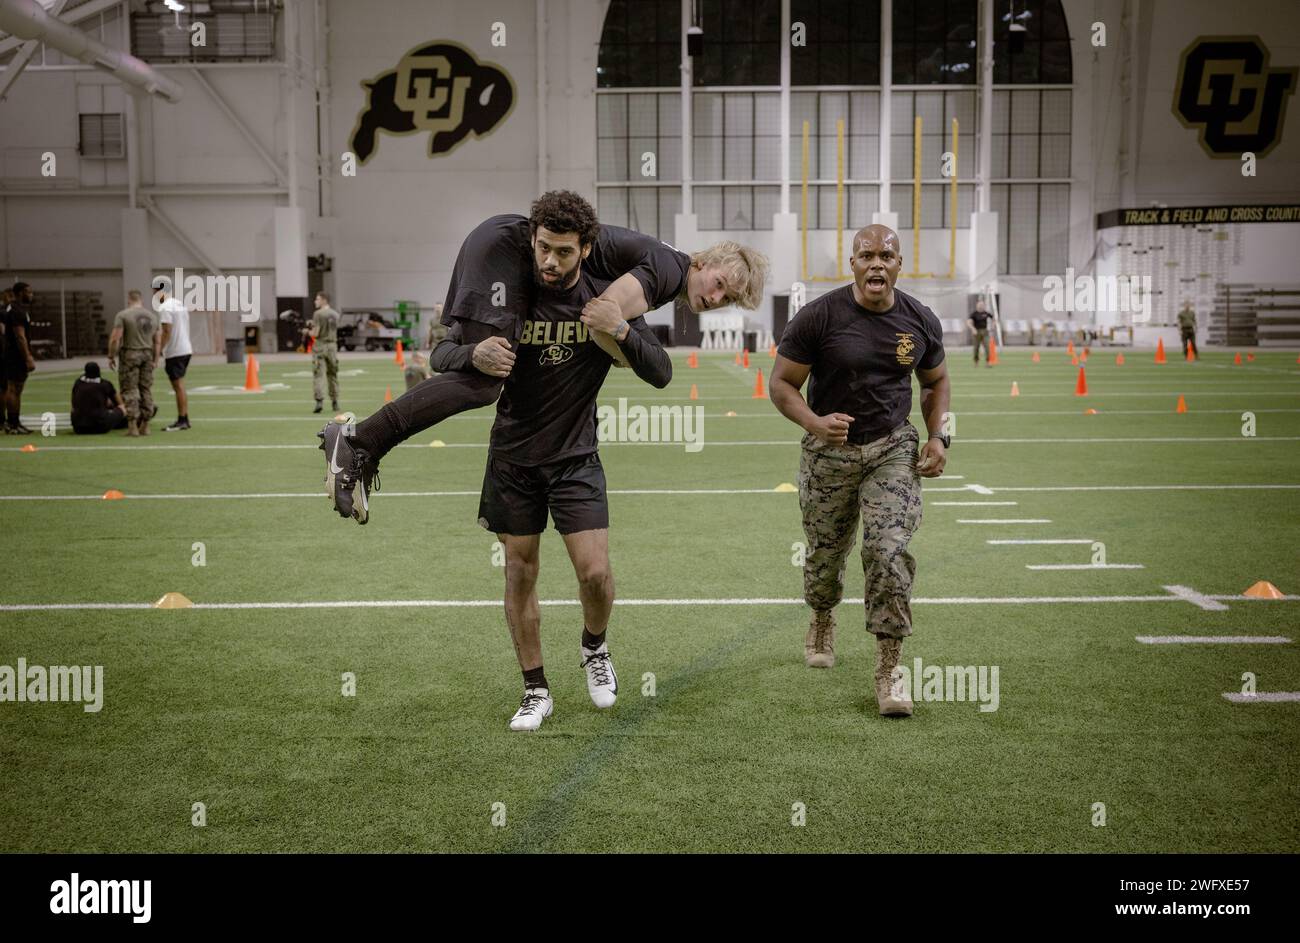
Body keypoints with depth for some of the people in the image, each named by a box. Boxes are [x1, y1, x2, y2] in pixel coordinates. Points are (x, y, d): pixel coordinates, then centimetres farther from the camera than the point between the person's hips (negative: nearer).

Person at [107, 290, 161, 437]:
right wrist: (155, 359, 16)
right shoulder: (152, 316, 10)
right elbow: (158, 340, 10)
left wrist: (111, 357, -3)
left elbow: (115, 338, -12)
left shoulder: (122, 315, -5)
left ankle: (132, 426, -7)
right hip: (148, 355, 5)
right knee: (146, 390, 9)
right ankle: (145, 425, 11)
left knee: (129, 391, -2)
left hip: (130, 355, -5)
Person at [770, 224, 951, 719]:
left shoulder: (920, 322, -2)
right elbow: (781, 384, -9)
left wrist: (938, 437, 0)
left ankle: (887, 672, -9)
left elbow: (935, 382, 15)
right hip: (830, 451, -1)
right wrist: (815, 423, -28)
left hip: (893, 448, 1)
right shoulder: (818, 316, -13)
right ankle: (822, 622, 47)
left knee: (889, 552, -15)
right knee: (826, 553, 13)